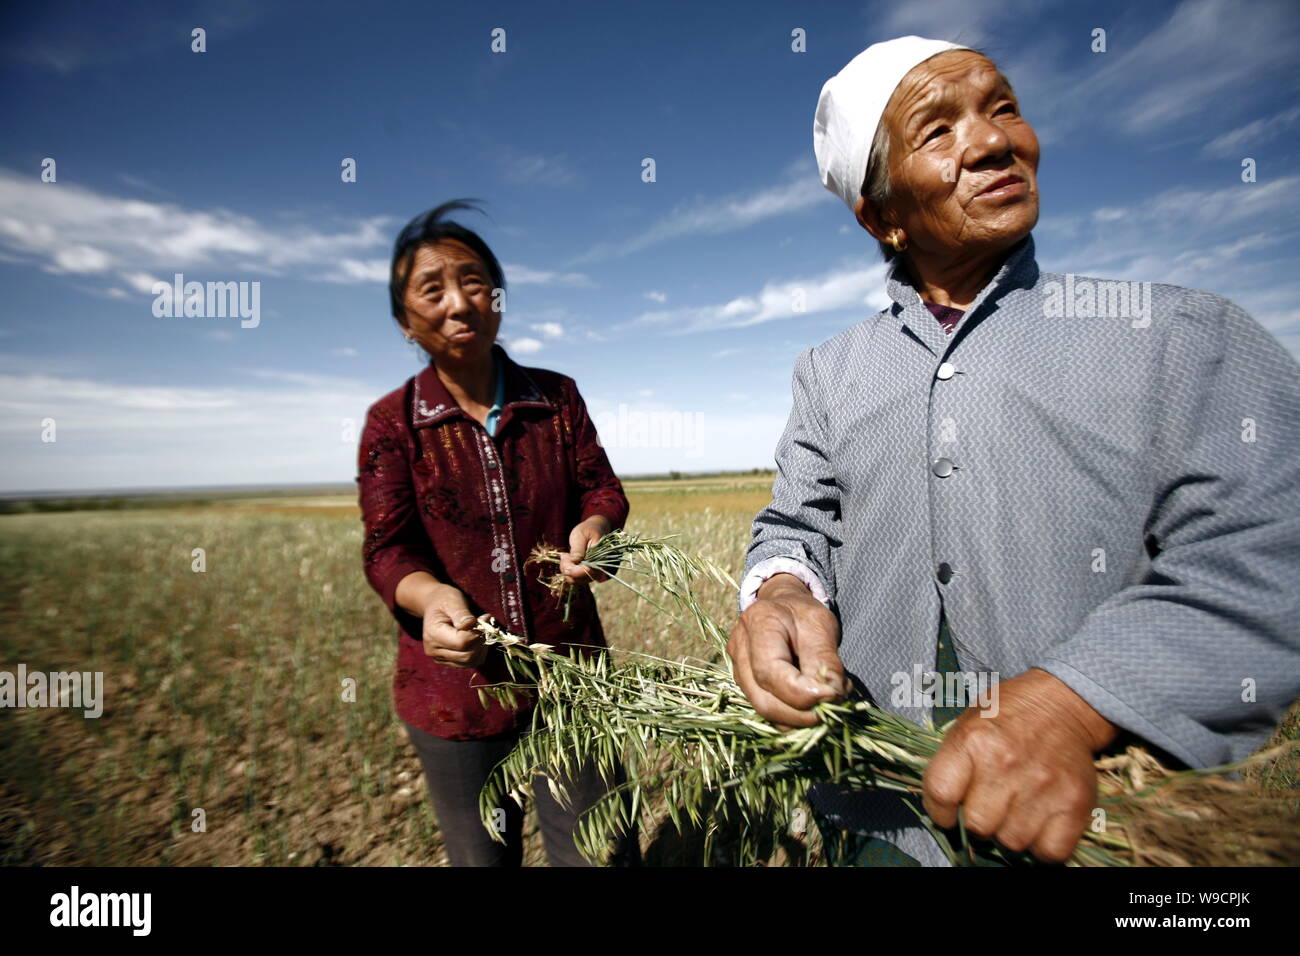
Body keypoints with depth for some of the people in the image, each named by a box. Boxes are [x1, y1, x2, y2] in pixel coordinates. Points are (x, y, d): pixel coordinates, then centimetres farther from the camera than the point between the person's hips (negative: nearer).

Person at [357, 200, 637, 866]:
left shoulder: (557, 396, 0)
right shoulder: (393, 422, -5)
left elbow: (601, 488, 0)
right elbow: (388, 549, -10)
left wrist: (594, 528, -24)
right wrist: (432, 598, -33)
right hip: (456, 688, 0)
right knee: (481, 858, 21)